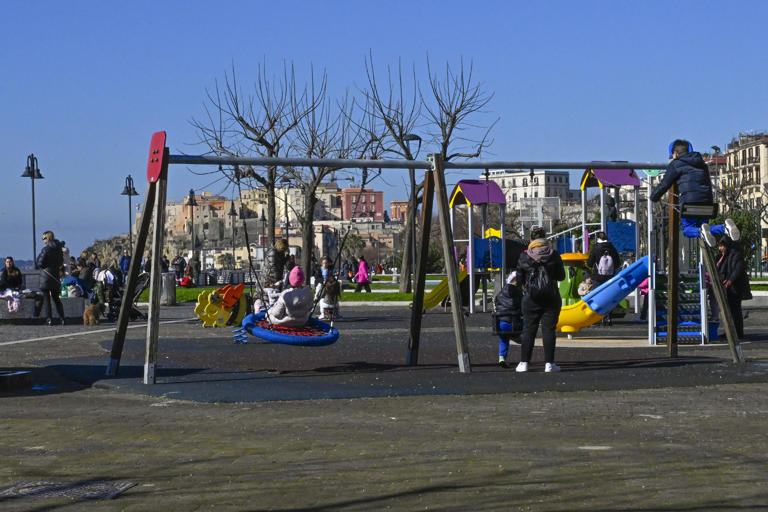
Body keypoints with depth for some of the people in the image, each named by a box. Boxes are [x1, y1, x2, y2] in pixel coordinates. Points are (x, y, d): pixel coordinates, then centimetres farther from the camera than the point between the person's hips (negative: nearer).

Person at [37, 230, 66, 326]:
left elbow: (40, 263, -13)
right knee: (56, 298, 14)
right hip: (55, 275, 7)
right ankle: (61, 319, 10)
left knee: (46, 298, -2)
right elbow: (61, 262, 14)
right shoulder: (59, 249, 8)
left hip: (46, 276, -6)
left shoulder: (46, 249, -13)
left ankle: (49, 319, -6)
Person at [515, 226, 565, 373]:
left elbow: (520, 279, 2)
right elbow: (561, 276, 2)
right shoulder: (554, 255, -4)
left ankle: (524, 363, 4)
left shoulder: (524, 257, -3)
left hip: (531, 298, 0)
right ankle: (549, 363, 0)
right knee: (549, 329, 3)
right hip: (551, 297, 0)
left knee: (528, 329, 6)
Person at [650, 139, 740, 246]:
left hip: (690, 201, -6)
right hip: (707, 201, 6)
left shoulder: (675, 164, 4)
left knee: (687, 229, 2)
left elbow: (664, 185, 5)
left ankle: (702, 232, -34)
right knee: (701, 225, 14)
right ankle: (725, 227, -15)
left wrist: (654, 197, 21)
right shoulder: (701, 164, 25)